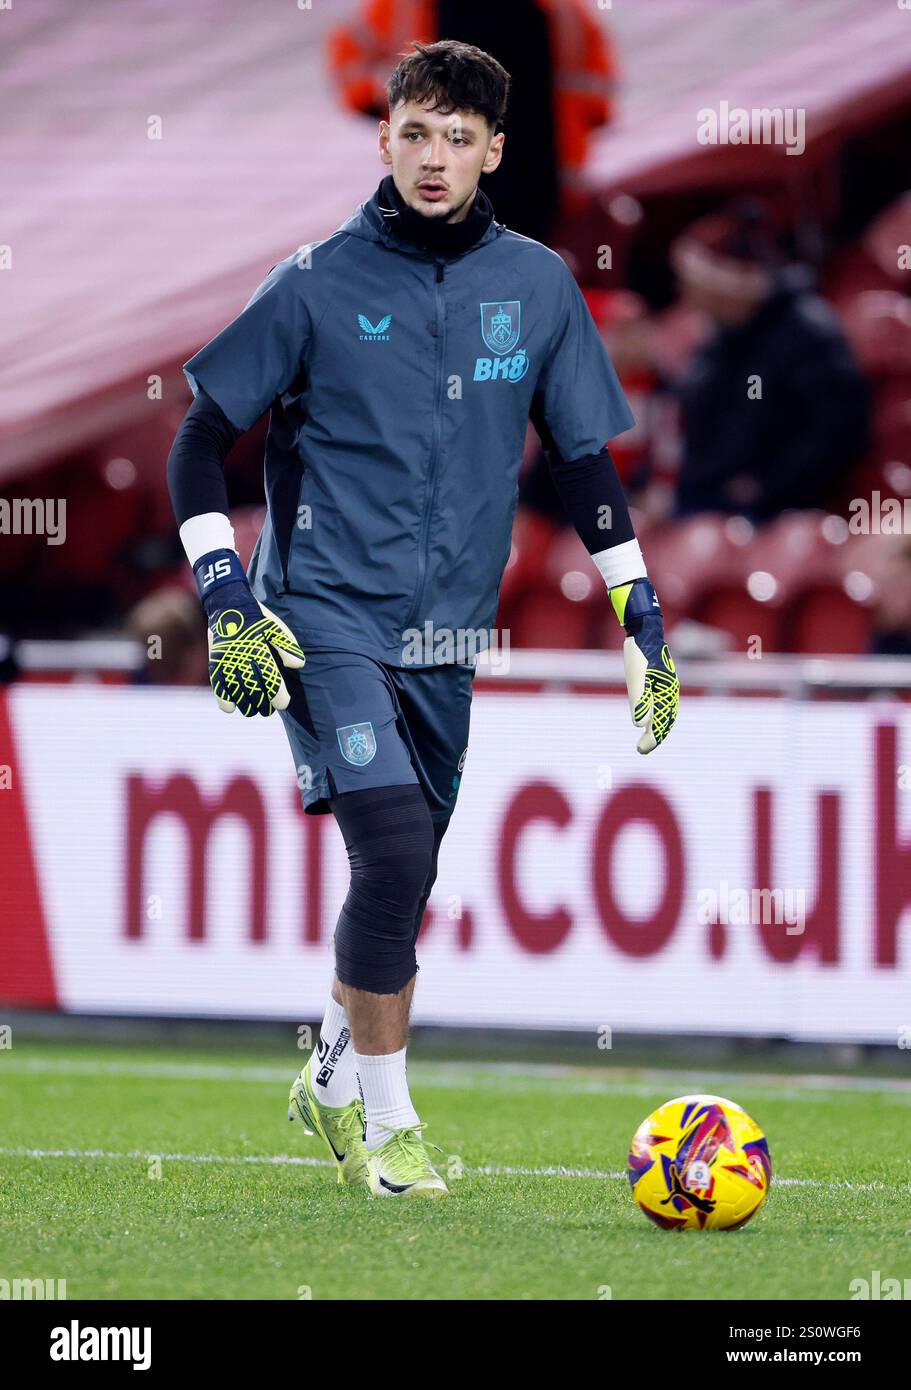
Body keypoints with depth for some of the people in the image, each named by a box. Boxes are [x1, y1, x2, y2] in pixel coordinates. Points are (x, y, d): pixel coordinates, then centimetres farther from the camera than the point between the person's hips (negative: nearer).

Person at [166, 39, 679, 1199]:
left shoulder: (535, 287, 4)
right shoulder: (319, 284, -6)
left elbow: (585, 460, 12)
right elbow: (200, 441, -1)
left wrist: (643, 622, 8)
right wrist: (225, 603, -11)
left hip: (446, 635, 4)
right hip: (327, 617, -4)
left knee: (404, 880, 11)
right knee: (395, 854, -18)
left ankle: (333, 1078, 36)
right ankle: (384, 1121, -4)